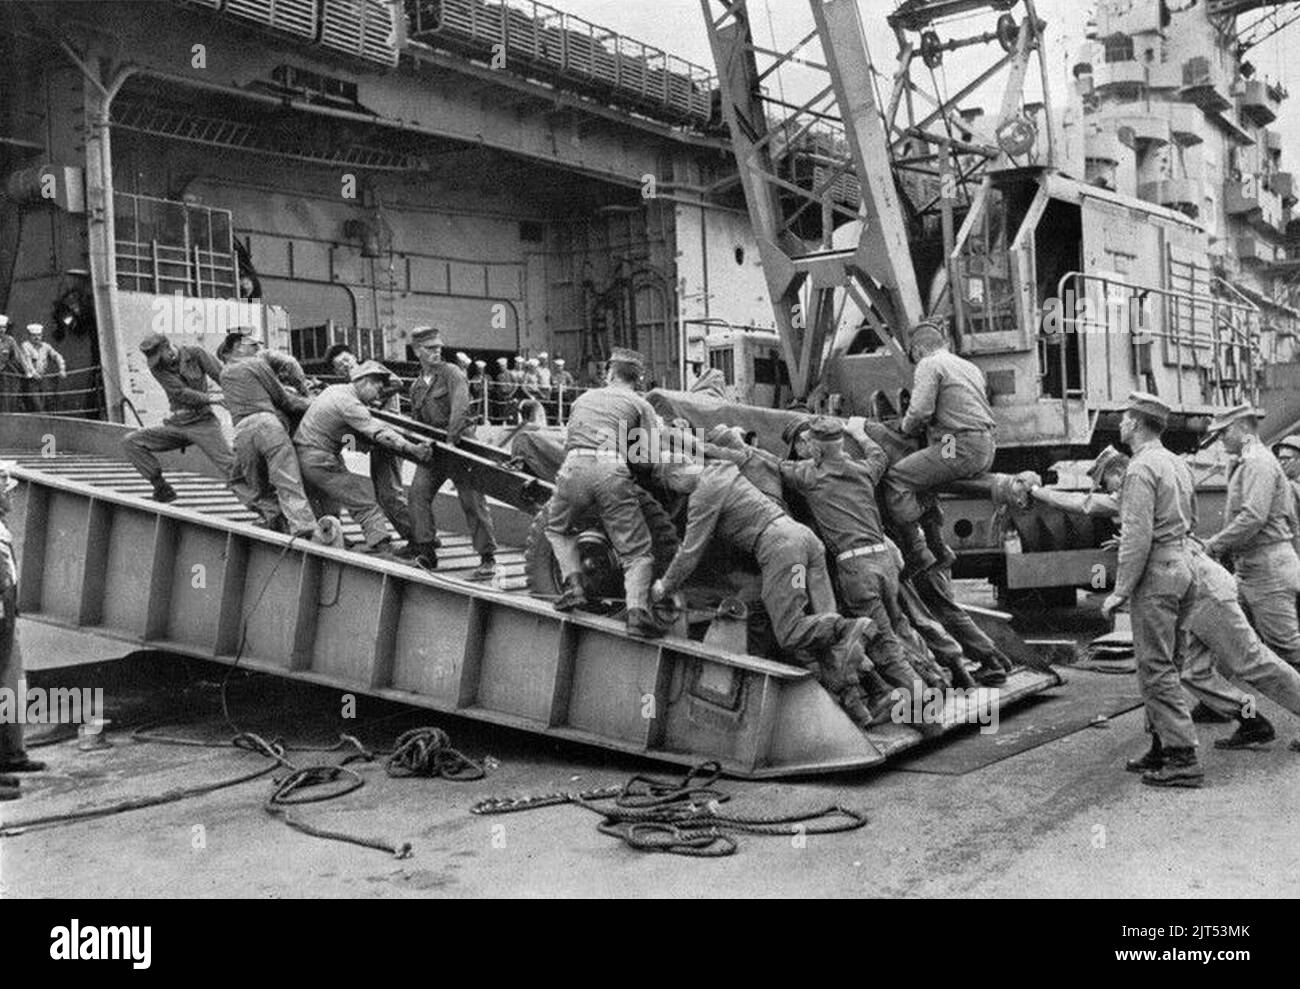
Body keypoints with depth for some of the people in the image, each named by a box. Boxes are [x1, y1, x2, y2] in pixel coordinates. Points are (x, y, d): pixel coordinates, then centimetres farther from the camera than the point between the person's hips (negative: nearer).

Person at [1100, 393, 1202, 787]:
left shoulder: (1141, 468, -14)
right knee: (1167, 663, 15)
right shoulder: (1178, 464, 14)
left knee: (1155, 667, -6)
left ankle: (1182, 759, -6)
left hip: (1156, 573, -10)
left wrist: (1120, 590, -16)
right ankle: (1163, 745, 21)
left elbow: (1138, 536, -20)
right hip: (1184, 565, 10)